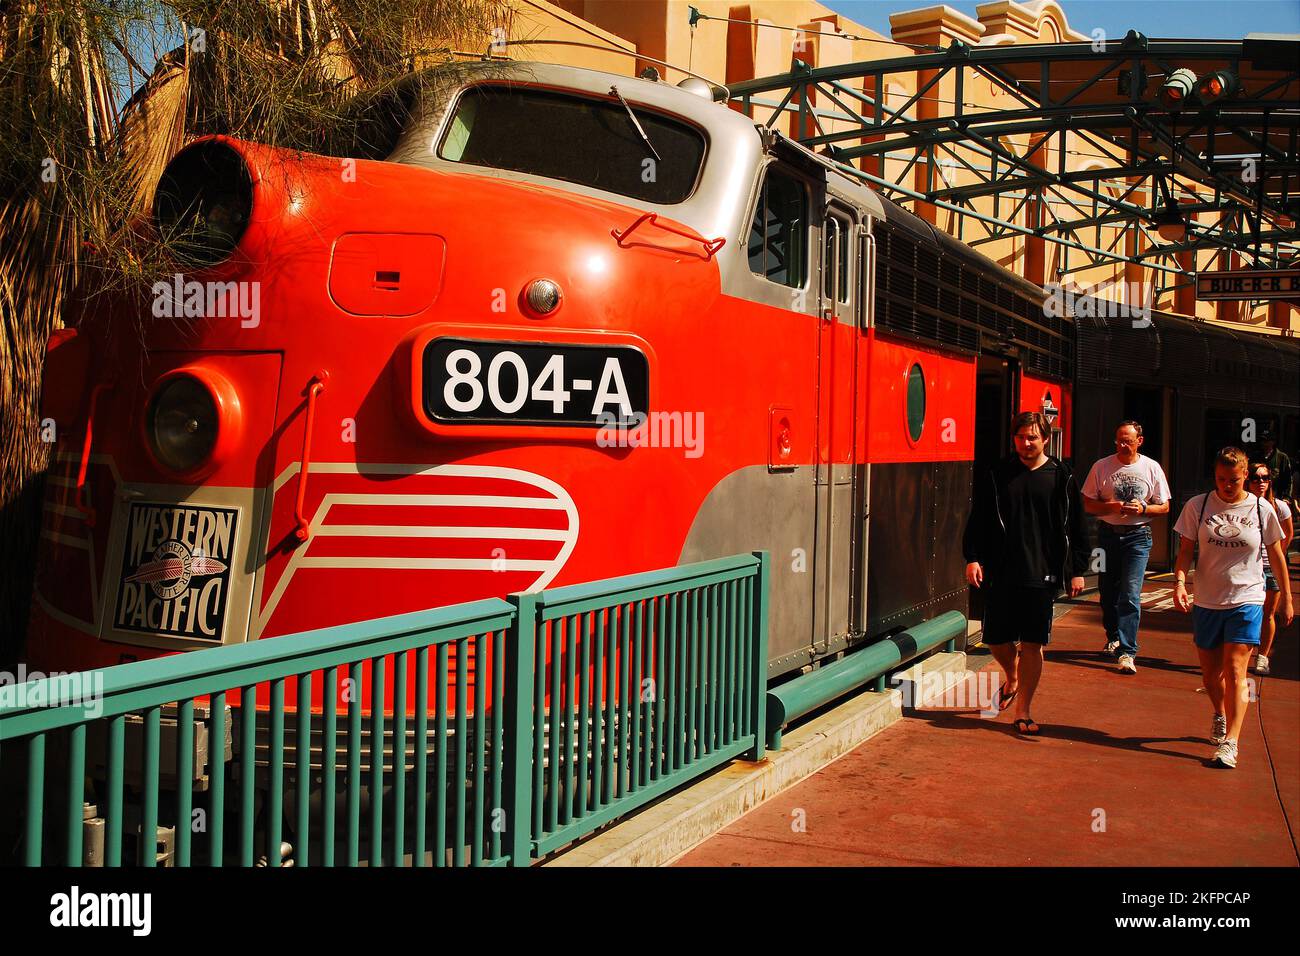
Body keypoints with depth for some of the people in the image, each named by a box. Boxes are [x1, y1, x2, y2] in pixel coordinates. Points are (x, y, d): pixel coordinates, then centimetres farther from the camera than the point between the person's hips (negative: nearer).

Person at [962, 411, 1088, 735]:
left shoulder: (1061, 477, 3)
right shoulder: (996, 475, 4)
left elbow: (1075, 527, 6)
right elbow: (977, 520, 7)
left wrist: (1077, 570, 4)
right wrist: (973, 558, -3)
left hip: (1042, 575, -1)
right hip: (1000, 573, 2)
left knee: (1033, 644, 0)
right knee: (997, 640, 7)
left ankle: (1023, 711, 11)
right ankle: (1012, 678, 40)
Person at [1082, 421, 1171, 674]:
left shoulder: (1152, 468, 2)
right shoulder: (1101, 467, 2)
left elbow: (1164, 507, 7)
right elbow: (1087, 504, 3)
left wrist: (1143, 508, -13)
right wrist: (1111, 507, -15)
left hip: (1138, 536, -2)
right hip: (1107, 533, 2)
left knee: (1130, 594, -13)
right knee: (1108, 592, 12)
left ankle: (1127, 651, -13)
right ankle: (1113, 638, 34)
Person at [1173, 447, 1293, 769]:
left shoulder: (1262, 510, -1)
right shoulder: (1197, 506, -1)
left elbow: (1277, 556, 9)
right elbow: (1186, 550, 1)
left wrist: (1287, 599, 12)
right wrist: (1179, 582, -16)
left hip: (1246, 600, -2)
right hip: (1206, 601, 2)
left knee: (1234, 670, -12)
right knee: (1210, 672, 12)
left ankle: (1230, 742, -12)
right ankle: (1221, 715, 41)